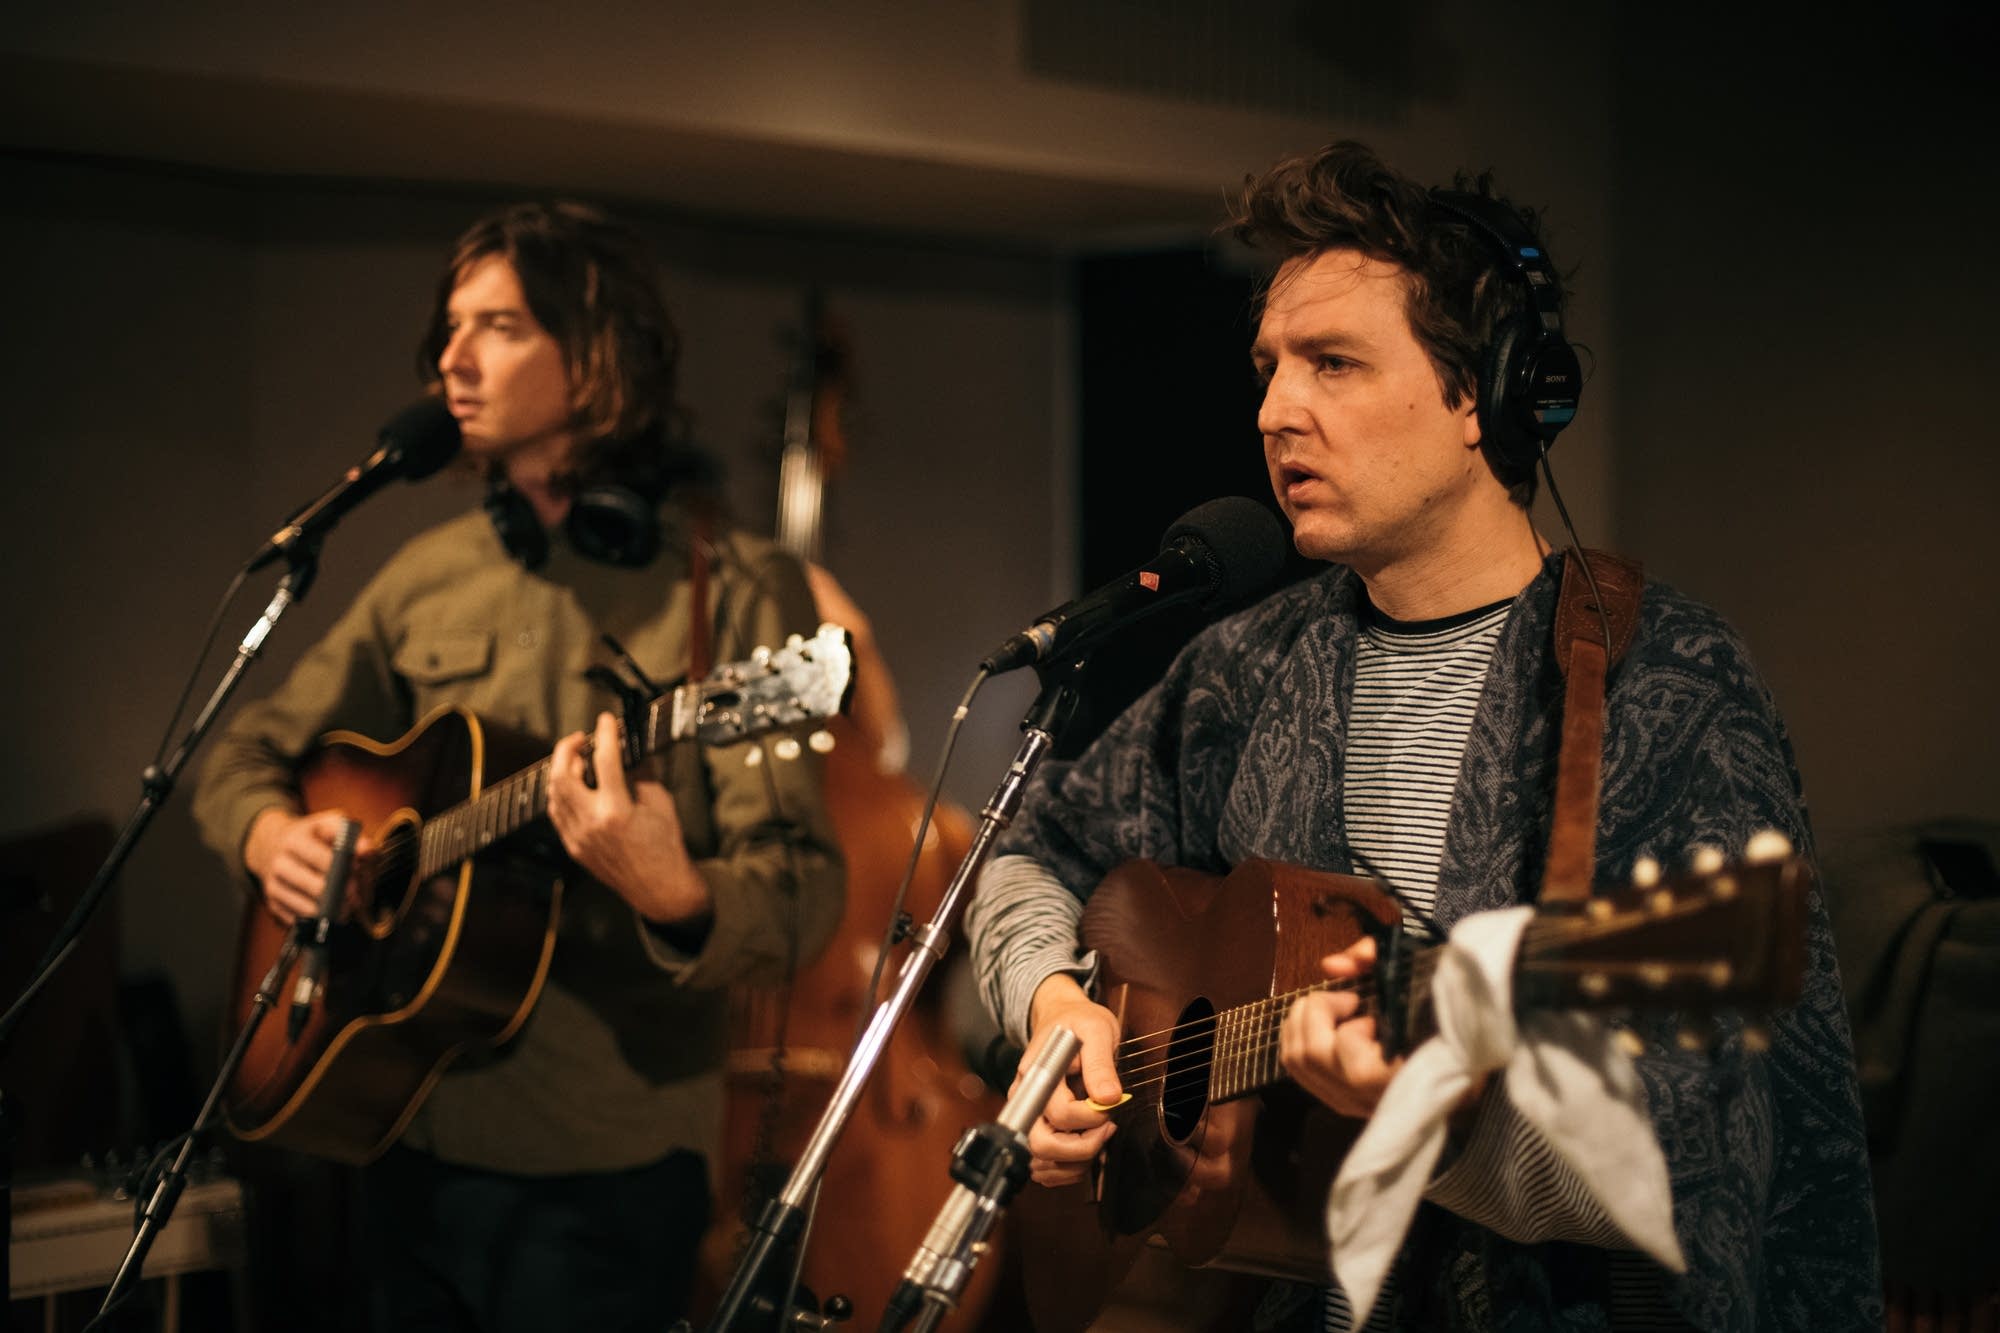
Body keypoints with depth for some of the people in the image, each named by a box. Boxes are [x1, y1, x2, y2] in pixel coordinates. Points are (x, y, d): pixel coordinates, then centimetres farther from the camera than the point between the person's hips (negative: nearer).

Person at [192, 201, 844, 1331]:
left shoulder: (733, 589, -9)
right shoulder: (429, 578, 9)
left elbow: (800, 901, -16)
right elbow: (249, 753, 18)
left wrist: (673, 897, -37)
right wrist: (271, 834, -5)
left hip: (599, 1167, -5)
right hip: (407, 1144, 5)